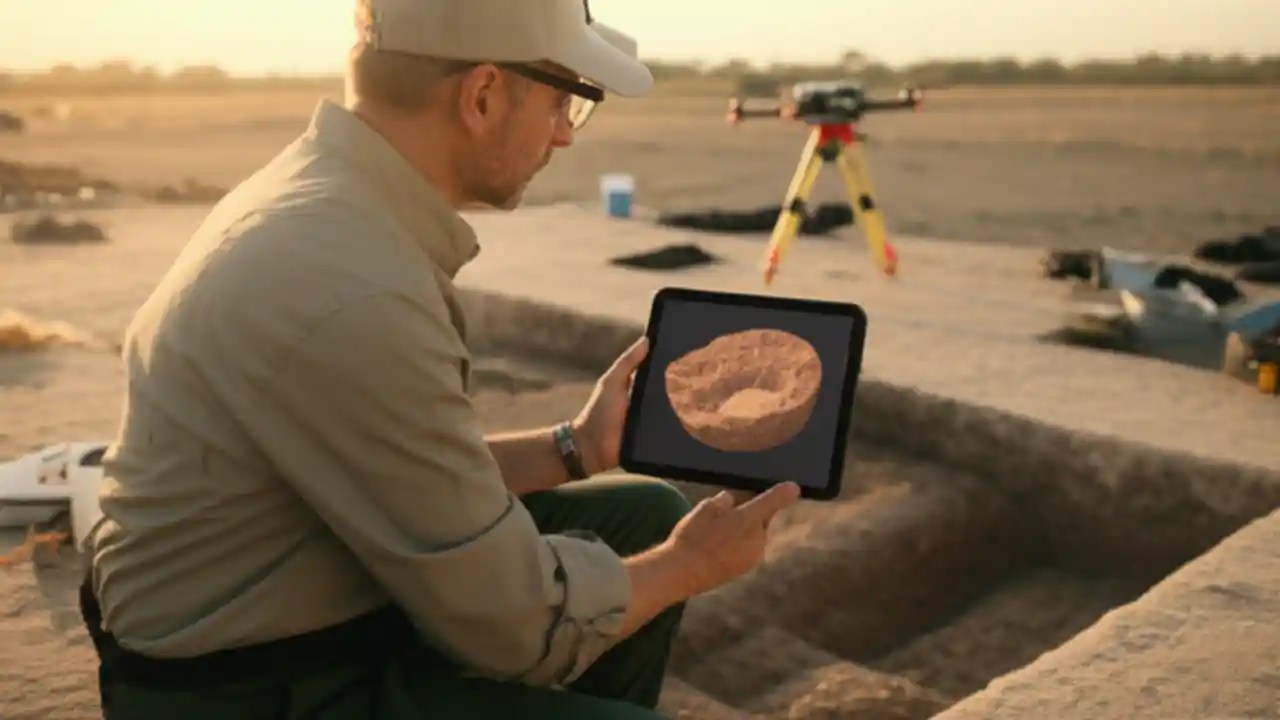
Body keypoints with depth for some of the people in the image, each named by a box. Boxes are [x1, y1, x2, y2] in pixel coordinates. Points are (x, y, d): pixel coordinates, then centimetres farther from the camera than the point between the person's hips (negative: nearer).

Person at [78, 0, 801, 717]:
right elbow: (511, 622, -20)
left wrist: (572, 447, 8)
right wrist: (691, 566, -4)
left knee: (645, 516, 10)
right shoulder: (355, 290, -30)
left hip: (316, 604, 9)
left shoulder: (329, 192, -2)